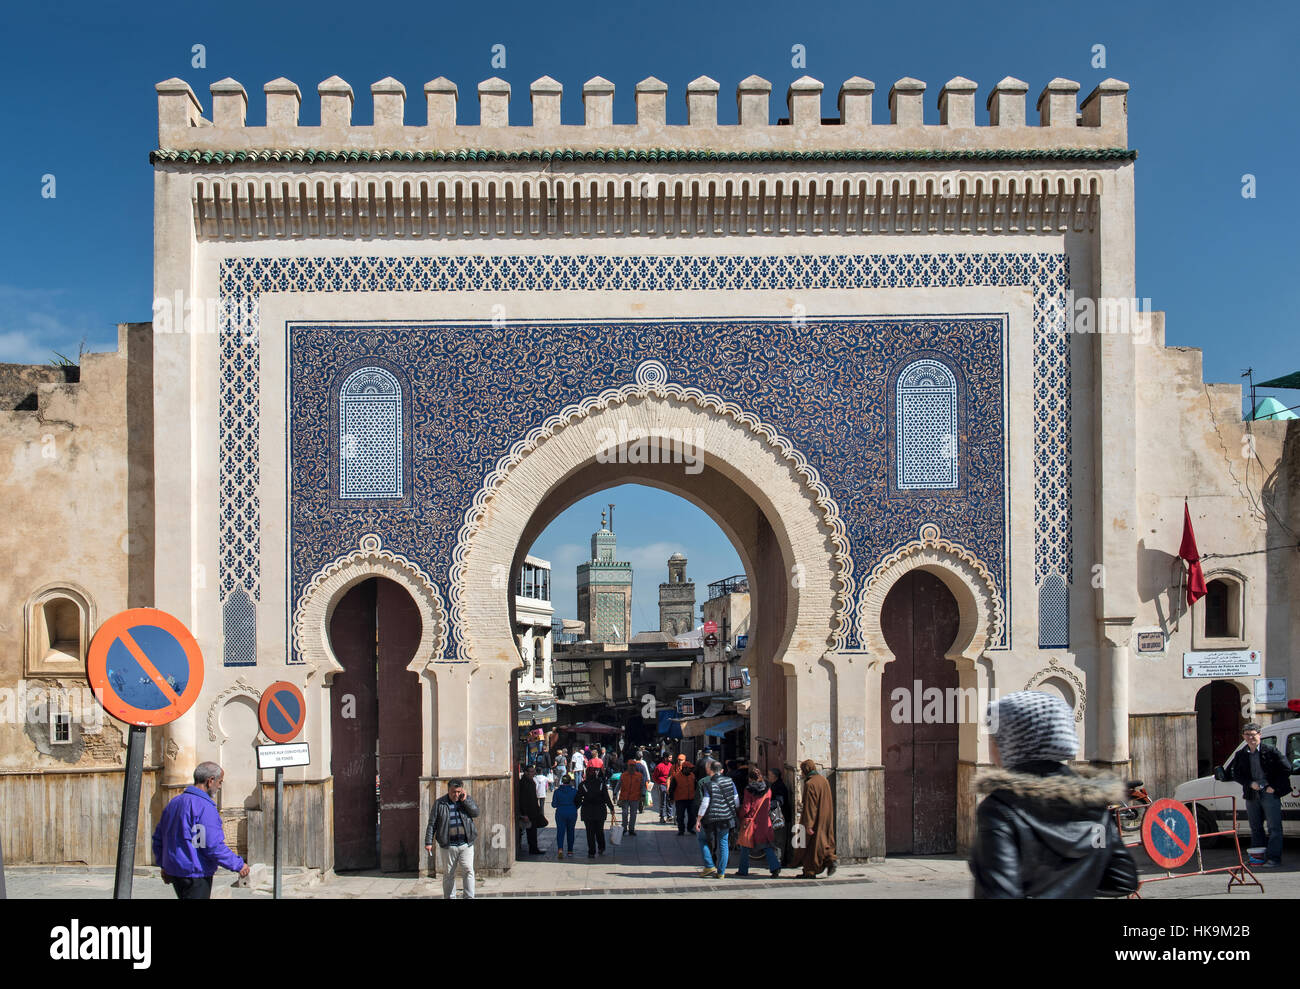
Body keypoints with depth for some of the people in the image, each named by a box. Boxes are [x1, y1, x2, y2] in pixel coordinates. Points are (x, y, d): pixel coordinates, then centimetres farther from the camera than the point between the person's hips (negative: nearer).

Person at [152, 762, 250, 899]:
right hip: (195, 874, -9)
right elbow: (214, 846, -21)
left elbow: (158, 837, 19)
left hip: (173, 871, 9)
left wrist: (164, 865, 27)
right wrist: (239, 865, -10)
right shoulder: (205, 807, -17)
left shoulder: (174, 802, 11)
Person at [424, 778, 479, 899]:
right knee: (448, 874, 5)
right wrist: (428, 842, -1)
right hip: (448, 845, 0)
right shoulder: (439, 803, 4)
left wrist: (465, 800, -10)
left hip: (466, 844, 0)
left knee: (468, 871, -9)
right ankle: (448, 897, 15)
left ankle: (469, 897, -7)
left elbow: (476, 812, -4)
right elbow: (432, 823, 4)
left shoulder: (467, 799, 10)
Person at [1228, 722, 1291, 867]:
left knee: (1274, 827, -4)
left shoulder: (1270, 751, -3)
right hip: (1251, 795, 5)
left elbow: (1286, 769, -4)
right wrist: (1250, 783, -7)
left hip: (1269, 794, -4)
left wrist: (1274, 787, -8)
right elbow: (1235, 774, 8)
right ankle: (1257, 856, 17)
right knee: (1255, 828, 10)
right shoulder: (1240, 755, 9)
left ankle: (1274, 858, -2)